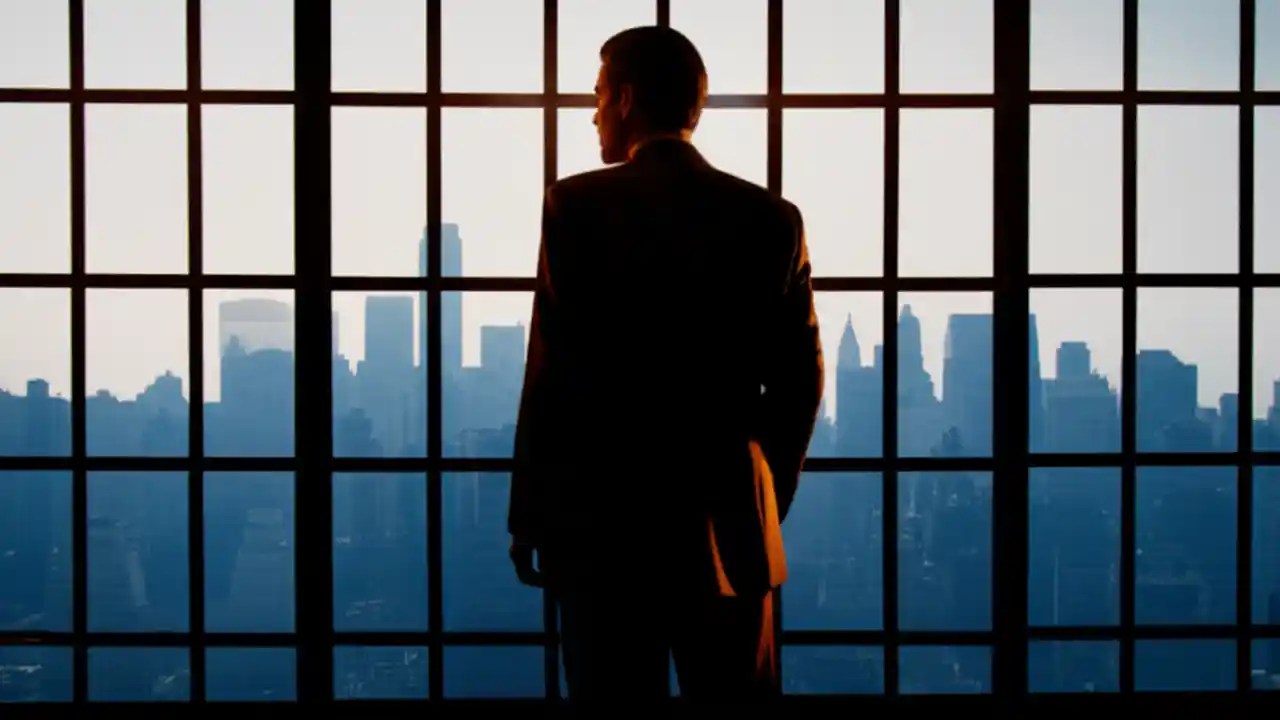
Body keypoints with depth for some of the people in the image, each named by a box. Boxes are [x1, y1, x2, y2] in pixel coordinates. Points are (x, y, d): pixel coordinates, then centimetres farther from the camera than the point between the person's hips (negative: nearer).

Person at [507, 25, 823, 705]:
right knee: (736, 693, 10)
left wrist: (528, 515, 1)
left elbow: (552, 373, -8)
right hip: (728, 520, 3)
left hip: (602, 519, -2)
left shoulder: (578, 203, -6)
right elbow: (798, 381, 4)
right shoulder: (772, 218, 2)